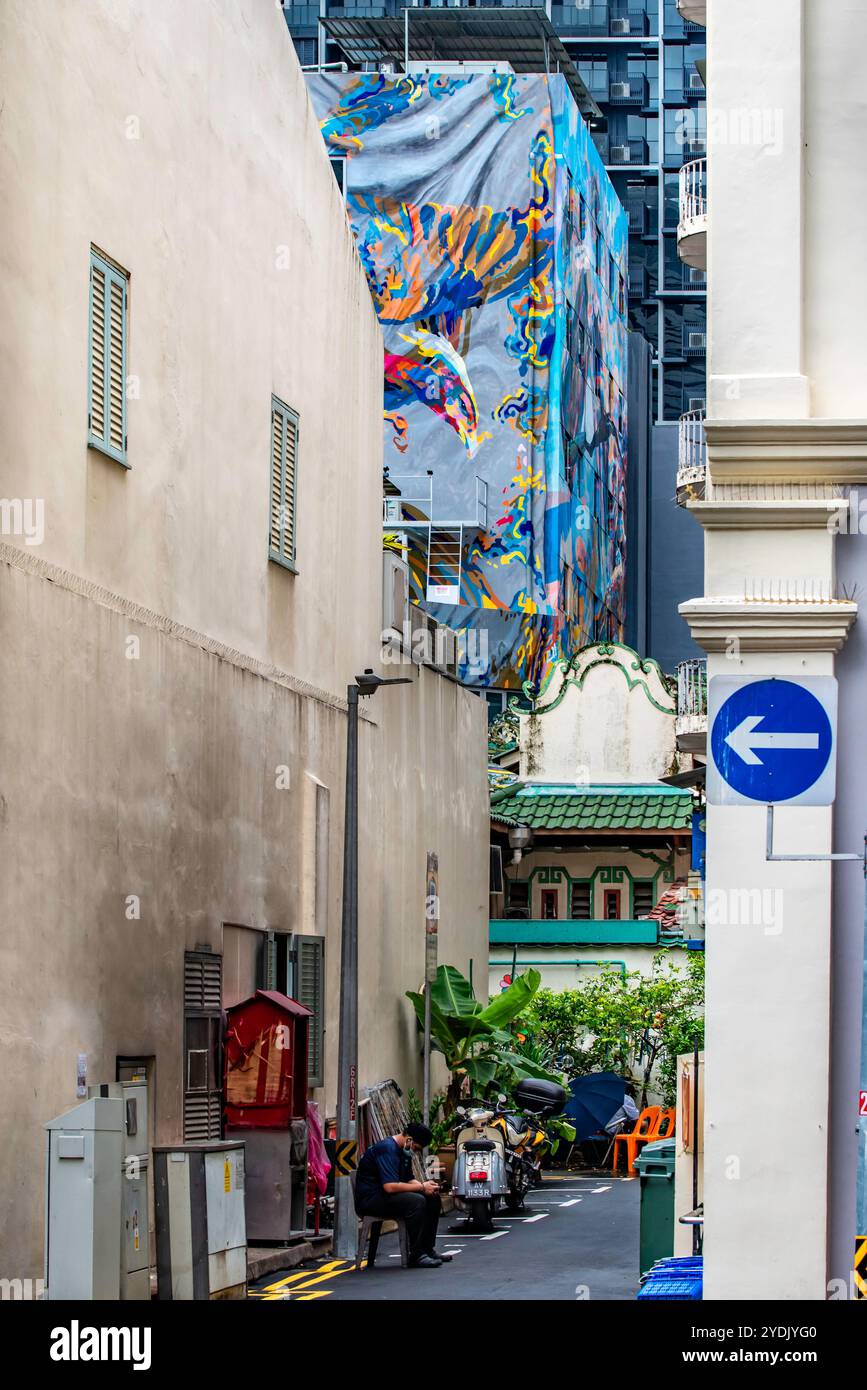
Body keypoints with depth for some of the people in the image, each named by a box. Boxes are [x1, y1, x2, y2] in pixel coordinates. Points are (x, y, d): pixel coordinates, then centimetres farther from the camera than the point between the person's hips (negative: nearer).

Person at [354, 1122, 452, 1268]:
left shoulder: (404, 1151, 12)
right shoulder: (387, 1149, -21)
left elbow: (409, 1179, 17)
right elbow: (390, 1186, -29)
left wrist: (426, 1186, -5)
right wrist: (421, 1187, -20)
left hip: (383, 1195, 10)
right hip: (369, 1200, -10)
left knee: (433, 1198, 3)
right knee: (417, 1201, -29)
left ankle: (428, 1248, 6)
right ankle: (417, 1256, -24)